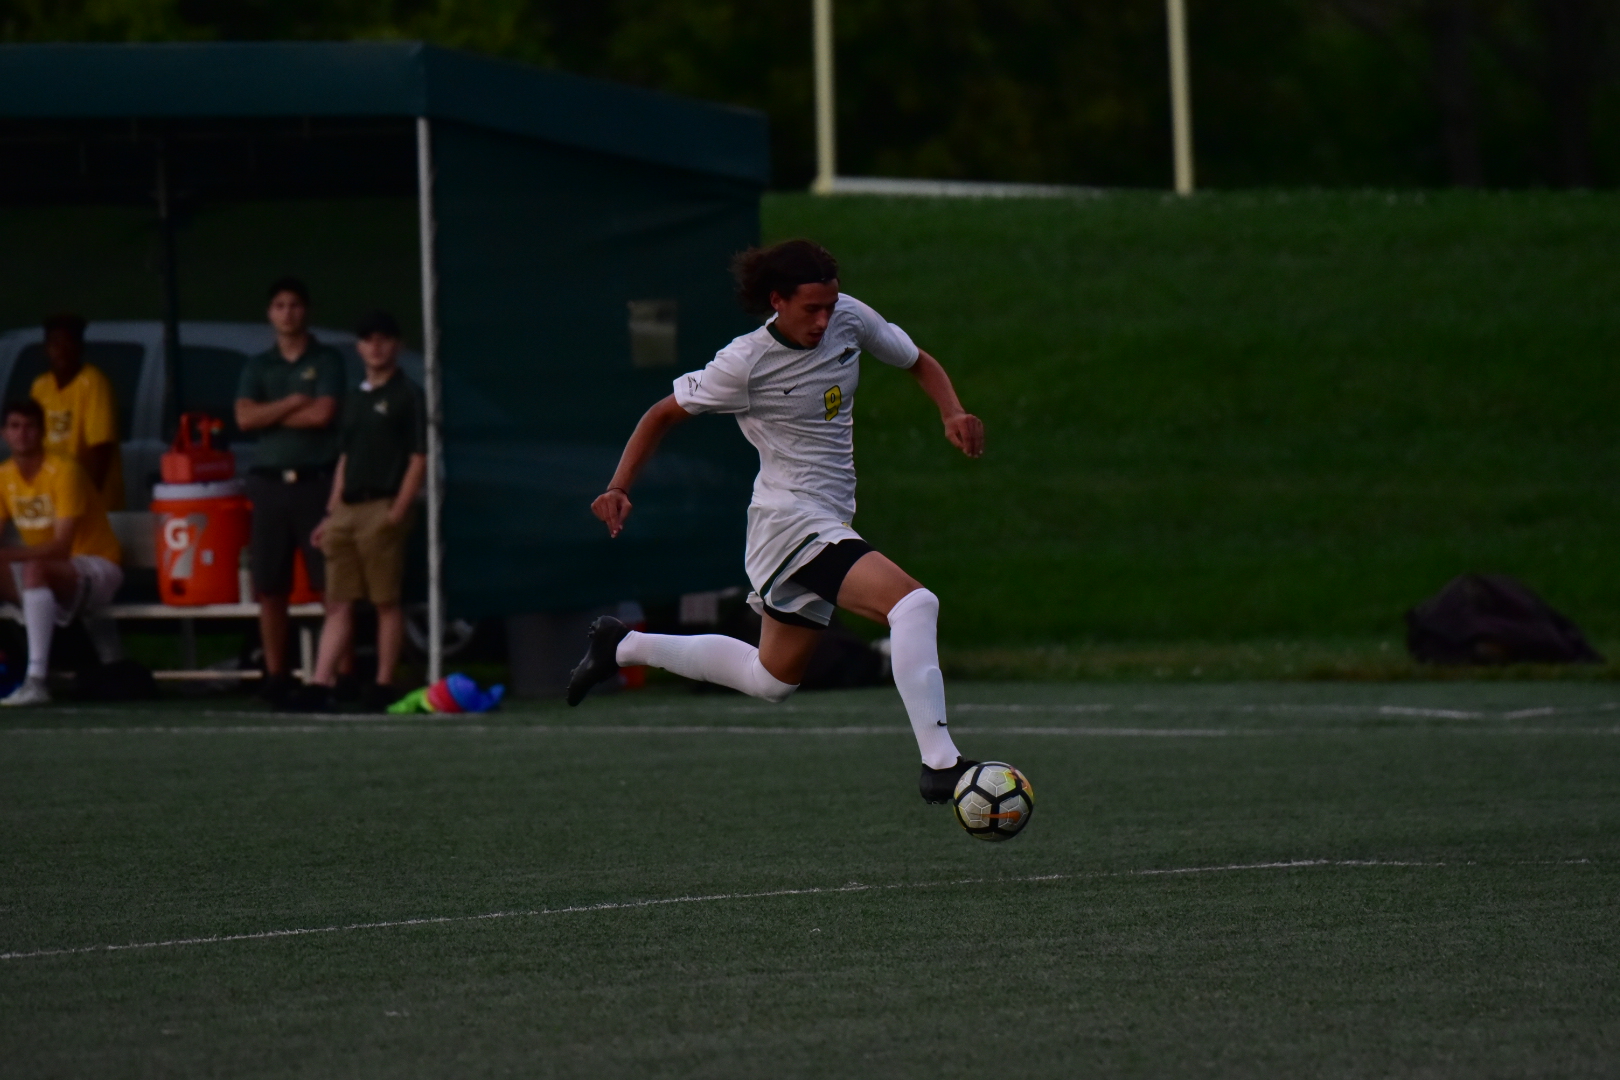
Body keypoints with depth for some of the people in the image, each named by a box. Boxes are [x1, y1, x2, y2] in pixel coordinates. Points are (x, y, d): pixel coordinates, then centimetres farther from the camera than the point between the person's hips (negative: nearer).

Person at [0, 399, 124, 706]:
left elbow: (61, 546, -26)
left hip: (98, 570, -7)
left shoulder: (64, 471, -18)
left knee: (33, 569, -37)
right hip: (47, 577, 7)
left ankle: (36, 681, -47)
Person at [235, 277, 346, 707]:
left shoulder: (326, 361, 4)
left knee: (332, 581, -8)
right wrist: (294, 403, -7)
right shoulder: (257, 367, 14)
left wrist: (270, 415, -2)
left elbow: (323, 413, -10)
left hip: (316, 481, -3)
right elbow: (244, 417, -1)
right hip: (270, 482, 3)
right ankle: (275, 676, 10)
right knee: (270, 588, 4)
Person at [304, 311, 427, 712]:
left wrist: (399, 510, -15)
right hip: (347, 510, 7)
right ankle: (322, 686, -4)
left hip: (382, 510, -7)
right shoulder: (355, 400, 20)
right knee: (338, 603, 1)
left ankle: (383, 686, 0)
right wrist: (331, 513, 16)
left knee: (386, 601, -3)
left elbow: (419, 458, -7)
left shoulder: (407, 396, -2)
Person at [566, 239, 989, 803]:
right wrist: (619, 489, -13)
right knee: (914, 603, -28)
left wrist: (953, 413, -5)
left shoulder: (848, 318, 0)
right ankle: (939, 764, -32)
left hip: (828, 520, 8)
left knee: (771, 678, 22)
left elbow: (919, 363, 15)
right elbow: (663, 414, -3)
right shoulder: (745, 363, -15)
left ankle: (624, 647, 37)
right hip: (791, 519, -8)